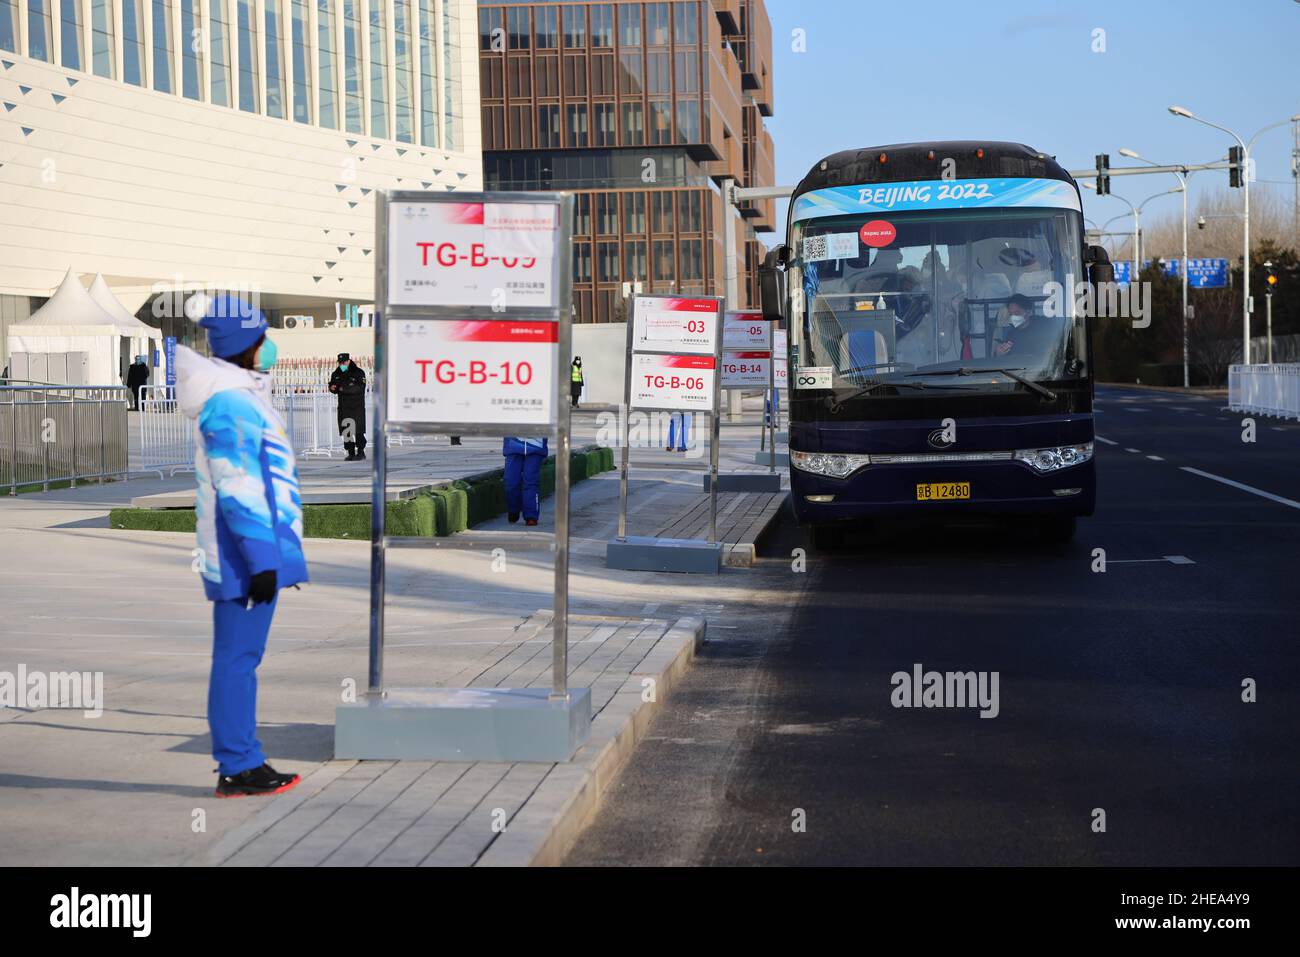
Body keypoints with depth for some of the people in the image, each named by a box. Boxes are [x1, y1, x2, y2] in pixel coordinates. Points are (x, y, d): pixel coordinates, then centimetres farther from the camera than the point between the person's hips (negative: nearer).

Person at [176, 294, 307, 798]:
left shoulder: (243, 395, 17)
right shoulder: (230, 402, -15)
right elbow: (238, 489, -20)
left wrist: (276, 552, 24)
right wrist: (261, 558, -21)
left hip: (255, 552, 10)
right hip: (245, 554, -10)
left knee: (240, 657, 13)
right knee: (237, 658, -5)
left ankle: (244, 762, 19)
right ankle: (237, 767, 0)